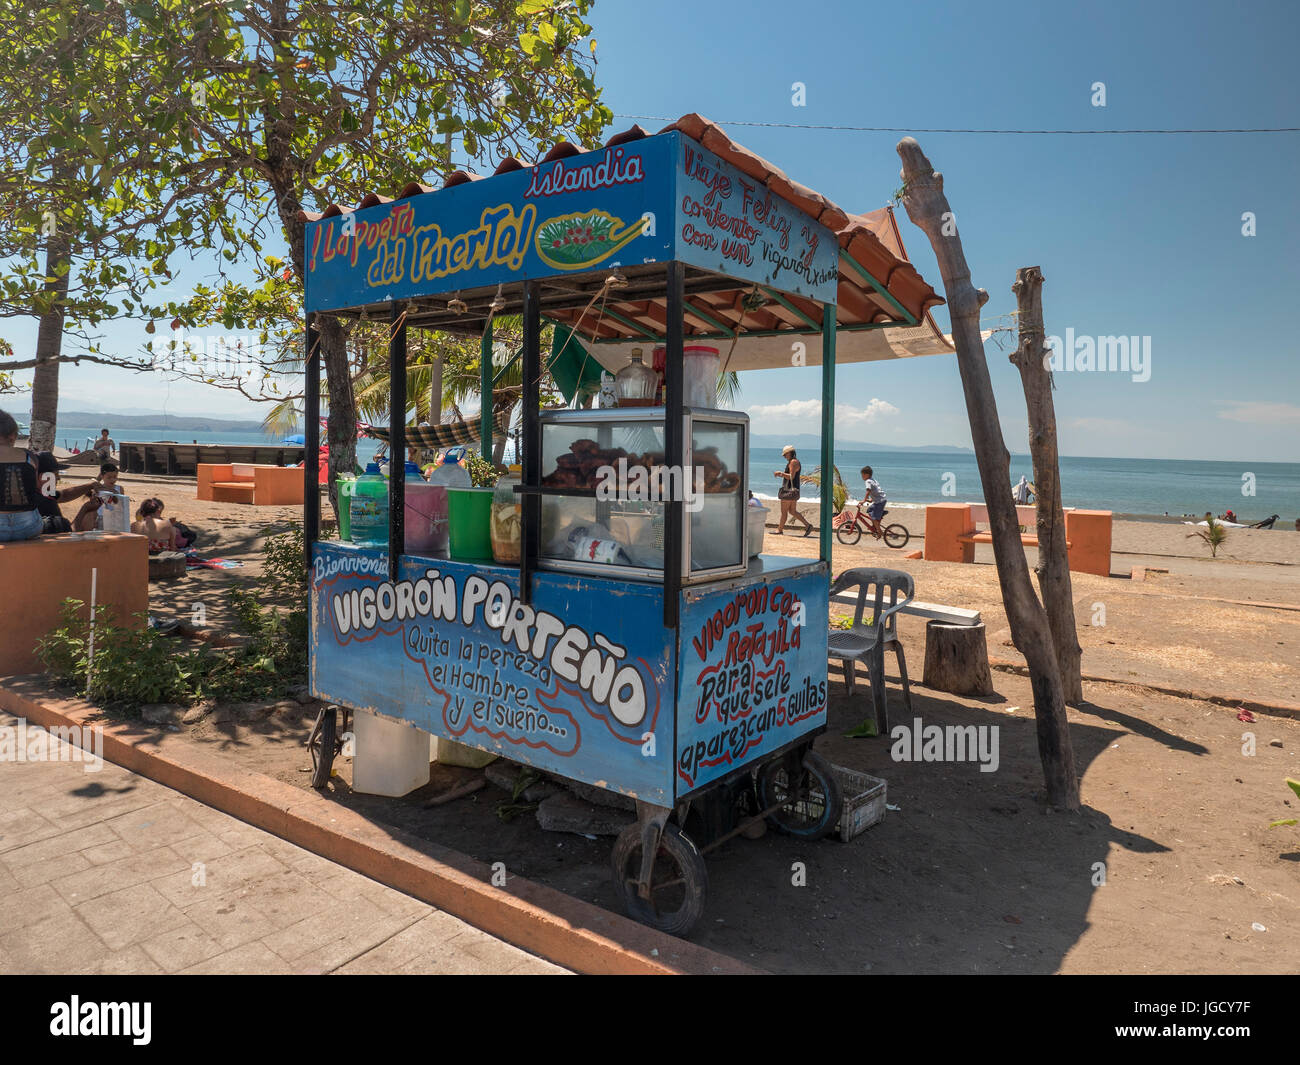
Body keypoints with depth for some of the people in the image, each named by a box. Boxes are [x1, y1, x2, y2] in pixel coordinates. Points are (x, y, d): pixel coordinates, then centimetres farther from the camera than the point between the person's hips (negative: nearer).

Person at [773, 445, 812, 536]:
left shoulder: (793, 462, -13)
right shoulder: (796, 462, 19)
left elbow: (791, 476, -21)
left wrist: (780, 473, -13)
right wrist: (781, 475, 14)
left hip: (790, 490, -11)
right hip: (793, 490, 11)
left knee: (784, 511, -3)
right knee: (792, 511, 12)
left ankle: (780, 530, 3)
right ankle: (808, 525, 7)